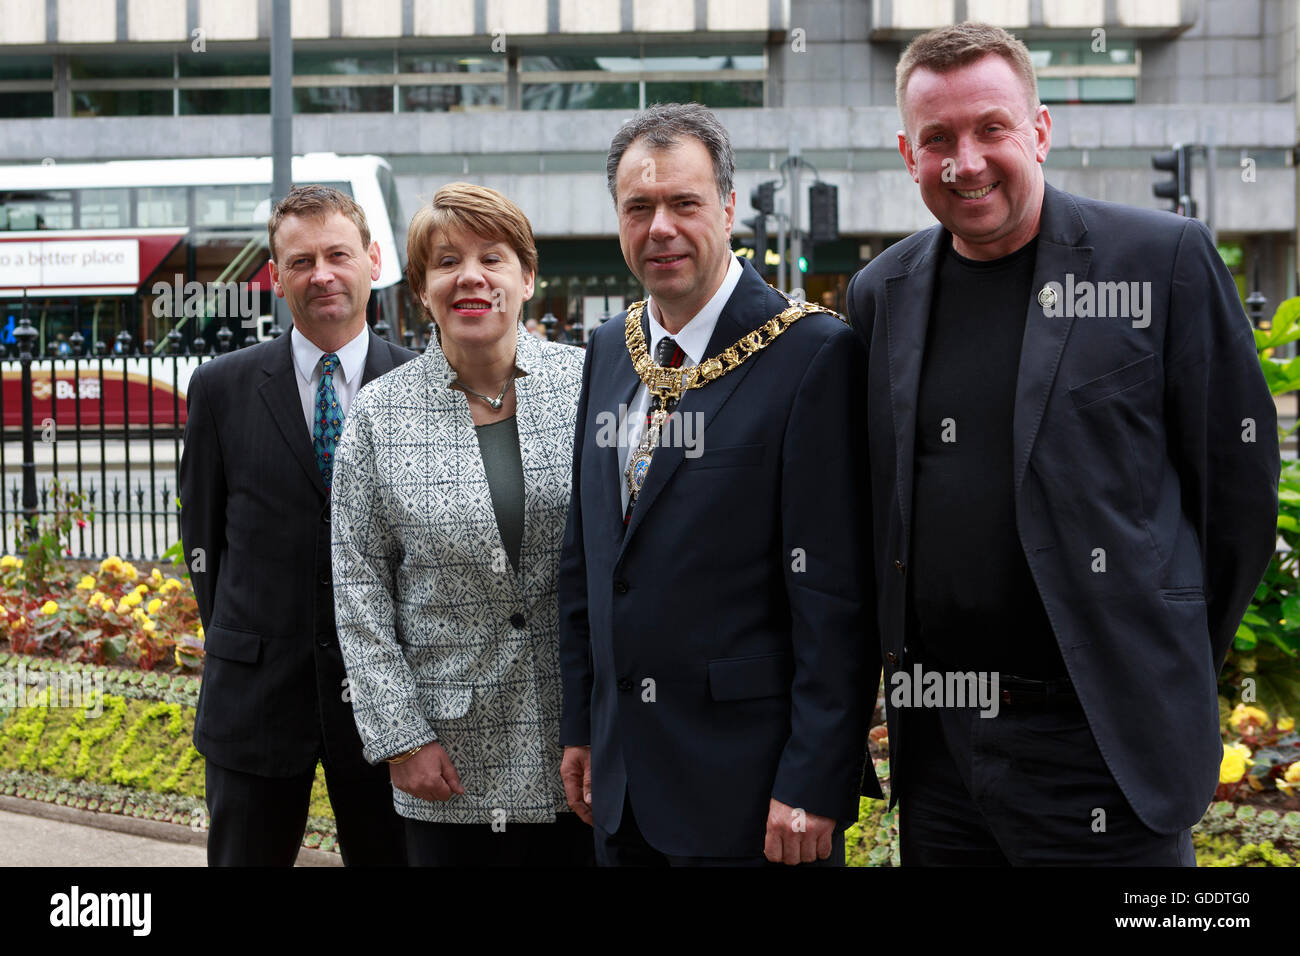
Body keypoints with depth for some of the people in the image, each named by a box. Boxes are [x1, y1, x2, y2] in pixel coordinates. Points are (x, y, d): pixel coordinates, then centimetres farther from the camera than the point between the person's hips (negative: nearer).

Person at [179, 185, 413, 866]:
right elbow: (203, 533, 8)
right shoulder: (221, 388, 2)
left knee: (390, 854, 9)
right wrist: (235, 644, 5)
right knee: (245, 857, 10)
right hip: (255, 690, 1)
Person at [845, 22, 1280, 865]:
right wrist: (905, 656, 11)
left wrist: (1171, 663, 3)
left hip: (1099, 738, -4)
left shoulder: (1166, 258, -5)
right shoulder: (881, 292, 8)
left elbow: (1239, 473, -1)